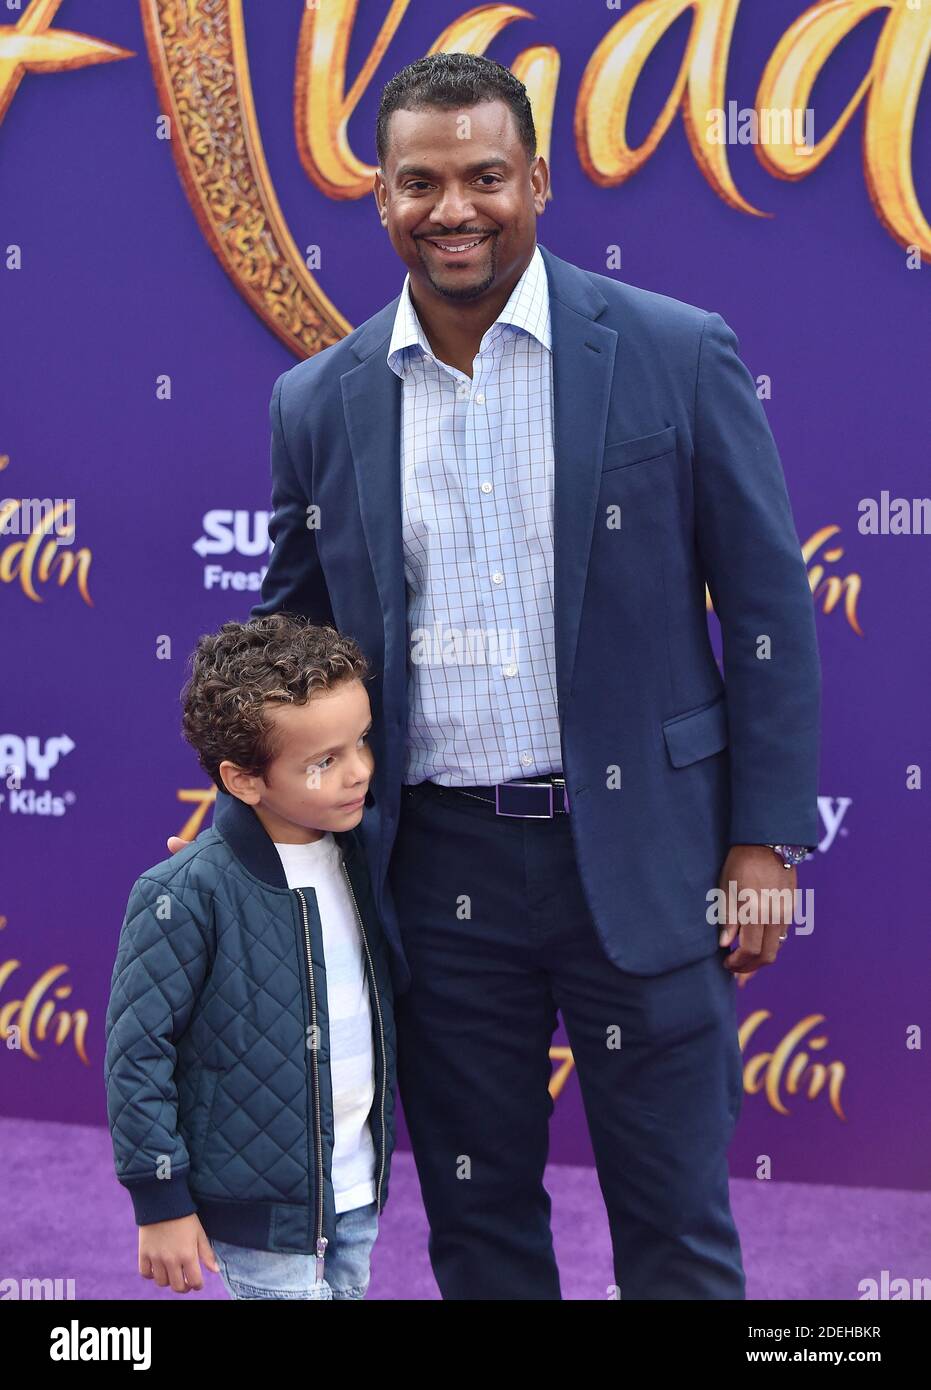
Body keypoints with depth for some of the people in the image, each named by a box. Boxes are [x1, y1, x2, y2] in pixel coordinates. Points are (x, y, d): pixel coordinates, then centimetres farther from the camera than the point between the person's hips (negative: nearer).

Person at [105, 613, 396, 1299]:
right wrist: (161, 1203, -12)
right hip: (259, 1215, -6)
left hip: (359, 1194, 6)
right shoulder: (189, 894, -19)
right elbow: (136, 1054, -14)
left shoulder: (358, 856, 1)